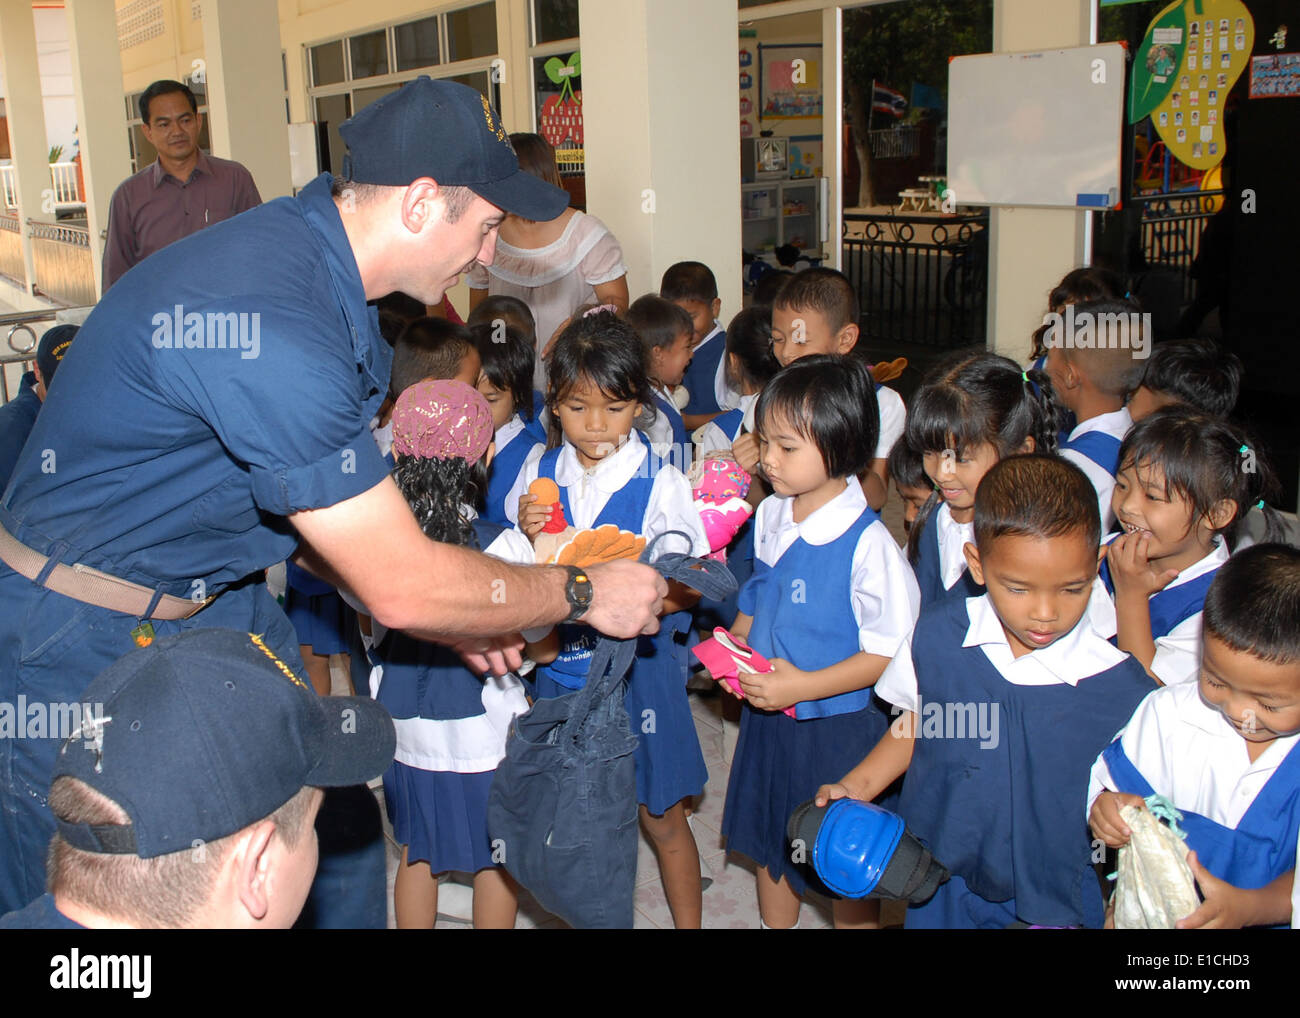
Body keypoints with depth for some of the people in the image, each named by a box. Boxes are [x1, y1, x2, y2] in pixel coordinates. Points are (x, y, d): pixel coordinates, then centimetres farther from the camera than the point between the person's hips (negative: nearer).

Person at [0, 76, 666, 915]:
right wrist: (582, 594, -12)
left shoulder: (316, 264, 0)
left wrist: (461, 617, 4)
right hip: (81, 641, -9)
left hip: (216, 596, 9)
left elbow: (326, 518, 8)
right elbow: (402, 588, -26)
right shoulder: (268, 319, -32)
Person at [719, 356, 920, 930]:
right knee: (770, 845, 24)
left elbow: (891, 650, -19)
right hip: (768, 717, 7)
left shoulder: (867, 543, -23)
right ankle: (774, 925, 45)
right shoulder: (770, 516, -1)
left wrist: (805, 685, -23)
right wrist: (736, 648, -1)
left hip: (840, 726, -7)